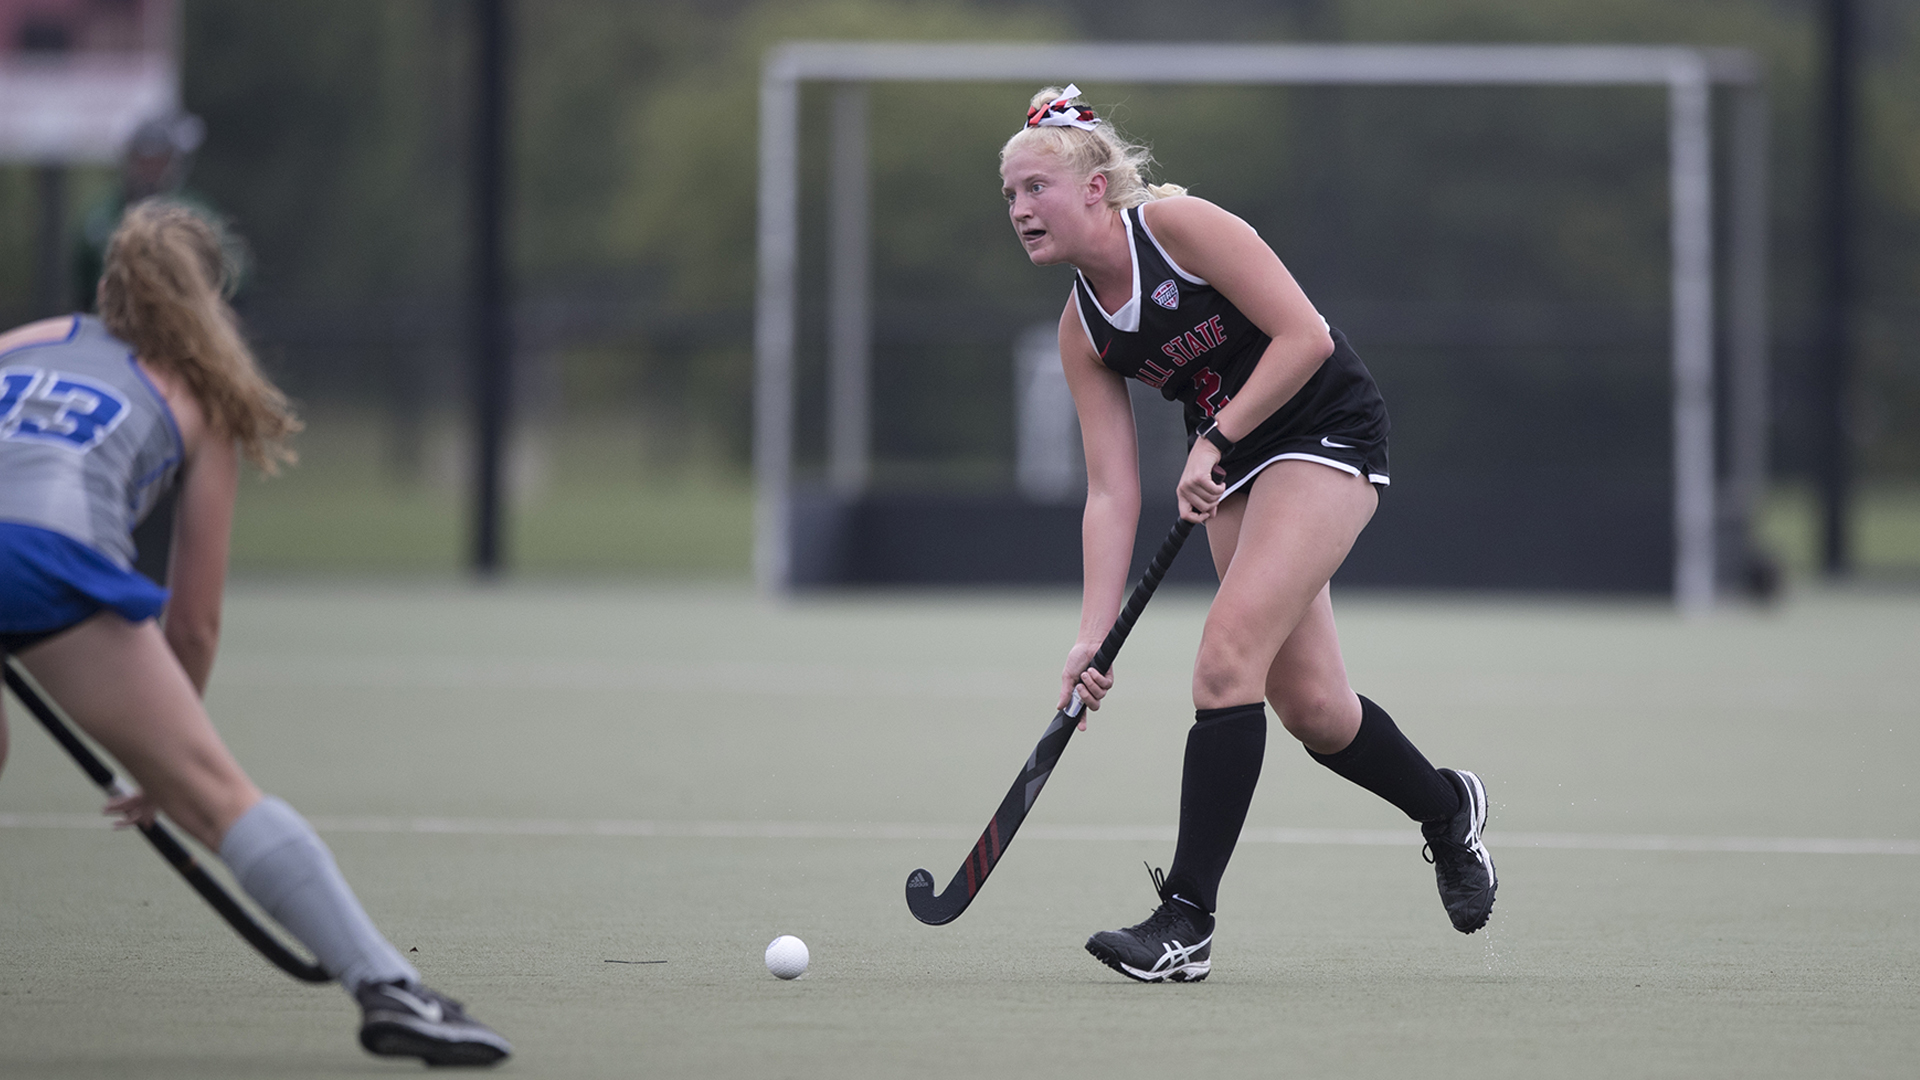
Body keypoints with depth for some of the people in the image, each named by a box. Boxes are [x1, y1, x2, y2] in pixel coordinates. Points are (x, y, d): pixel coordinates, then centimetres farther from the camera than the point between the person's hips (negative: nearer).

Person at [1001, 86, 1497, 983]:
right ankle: (1446, 808, 37)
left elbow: (1305, 337, -22)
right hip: (1232, 466, 7)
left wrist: (1215, 440, -21)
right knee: (1308, 706, 6)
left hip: (1328, 432, -7)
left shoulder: (1177, 225, -19)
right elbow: (1111, 494, -3)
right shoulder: (1082, 331, -1)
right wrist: (1092, 636, -12)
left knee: (1228, 656, -19)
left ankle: (1186, 921, -19)